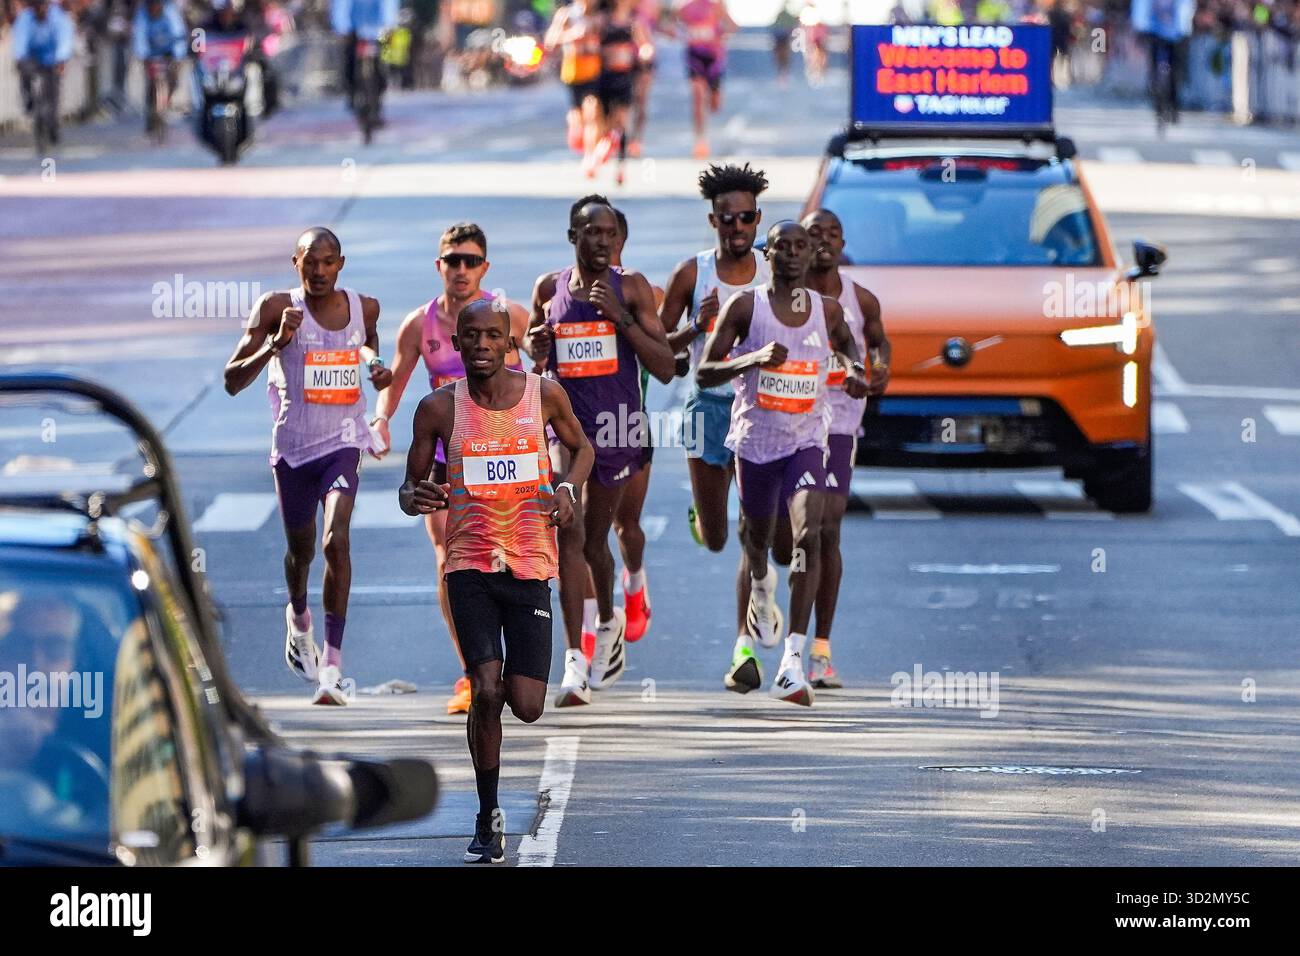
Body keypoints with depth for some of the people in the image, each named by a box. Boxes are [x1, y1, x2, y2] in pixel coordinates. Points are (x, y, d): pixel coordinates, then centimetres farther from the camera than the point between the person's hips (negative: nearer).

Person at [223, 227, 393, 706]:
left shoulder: (364, 308, 1)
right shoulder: (278, 309, -8)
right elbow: (232, 382, -11)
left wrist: (378, 370, 1)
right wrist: (277, 343, -25)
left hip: (343, 442, 0)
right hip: (293, 446, 0)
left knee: (337, 540, -21)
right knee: (301, 549, 18)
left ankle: (333, 666, -21)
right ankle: (298, 618, 54)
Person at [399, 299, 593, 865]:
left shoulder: (545, 395, 0)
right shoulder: (438, 408, -2)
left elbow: (581, 447, 18)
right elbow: (411, 486, 7)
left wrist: (570, 489, -3)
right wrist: (416, 498, -18)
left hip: (531, 564, 1)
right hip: (470, 564, -1)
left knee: (527, 707, -5)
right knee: (486, 691, -17)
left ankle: (510, 680, 36)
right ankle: (488, 817, 1)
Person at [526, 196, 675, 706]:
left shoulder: (631, 287, -4)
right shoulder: (549, 288, 3)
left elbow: (665, 368, -8)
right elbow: (532, 339, 21)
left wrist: (619, 316, -17)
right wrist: (534, 347, -3)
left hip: (616, 424, -1)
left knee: (595, 538, 13)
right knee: (569, 533, -13)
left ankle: (608, 621, 44)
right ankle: (575, 664, -16)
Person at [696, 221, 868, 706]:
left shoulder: (828, 311, 3)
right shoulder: (745, 307, -6)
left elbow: (846, 342, 26)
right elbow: (704, 372, -7)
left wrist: (854, 369, 4)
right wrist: (753, 359, -24)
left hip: (806, 441, 0)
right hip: (755, 441, 0)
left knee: (808, 535, -20)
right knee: (756, 540, 16)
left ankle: (793, 658, -24)